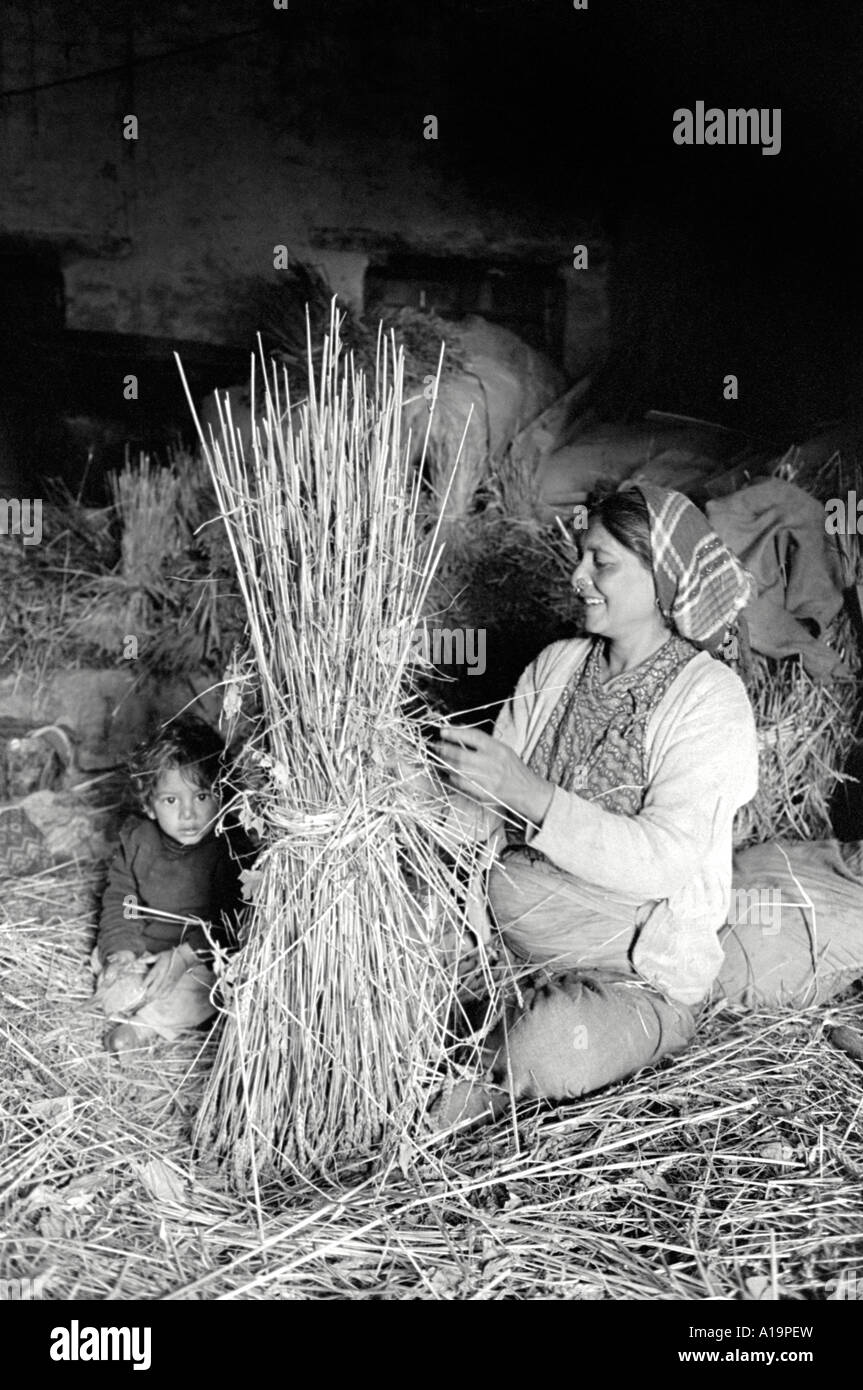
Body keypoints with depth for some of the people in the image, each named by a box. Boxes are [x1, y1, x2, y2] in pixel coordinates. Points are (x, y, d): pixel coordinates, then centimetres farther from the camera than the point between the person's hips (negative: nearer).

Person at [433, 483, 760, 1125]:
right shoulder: (556, 666, 4)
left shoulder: (710, 700, -12)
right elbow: (490, 815, 3)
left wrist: (527, 792, -30)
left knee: (549, 1043, -34)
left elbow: (661, 862, -23)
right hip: (505, 931, 5)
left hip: (639, 978, -5)